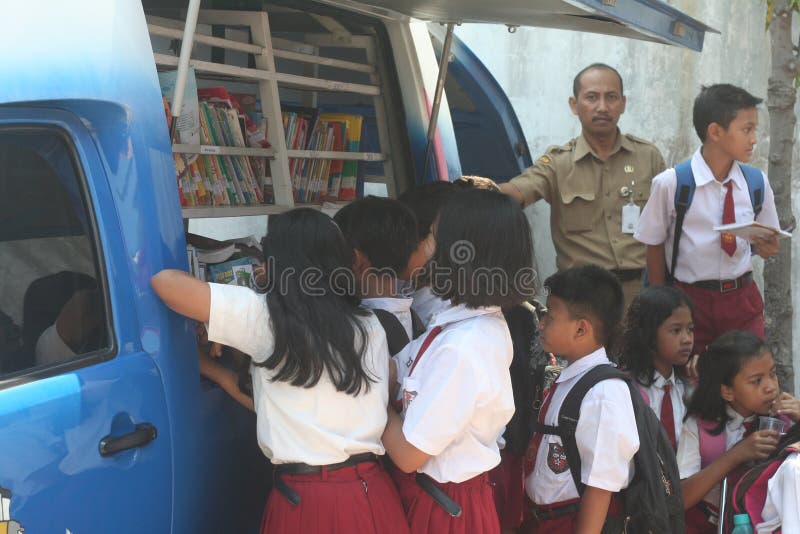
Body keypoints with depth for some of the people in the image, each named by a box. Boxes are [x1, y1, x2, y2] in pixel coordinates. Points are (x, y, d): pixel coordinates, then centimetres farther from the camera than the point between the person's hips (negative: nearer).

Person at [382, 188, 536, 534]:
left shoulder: (460, 350, -31)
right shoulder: (481, 322, -4)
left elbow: (409, 454, -22)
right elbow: (397, 371, 2)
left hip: (445, 506, -8)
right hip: (458, 491, 8)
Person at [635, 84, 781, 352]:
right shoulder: (670, 184, -12)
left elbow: (763, 244, 11)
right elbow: (654, 246, -3)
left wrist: (766, 247, -12)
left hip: (742, 299, 3)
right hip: (689, 299, -3)